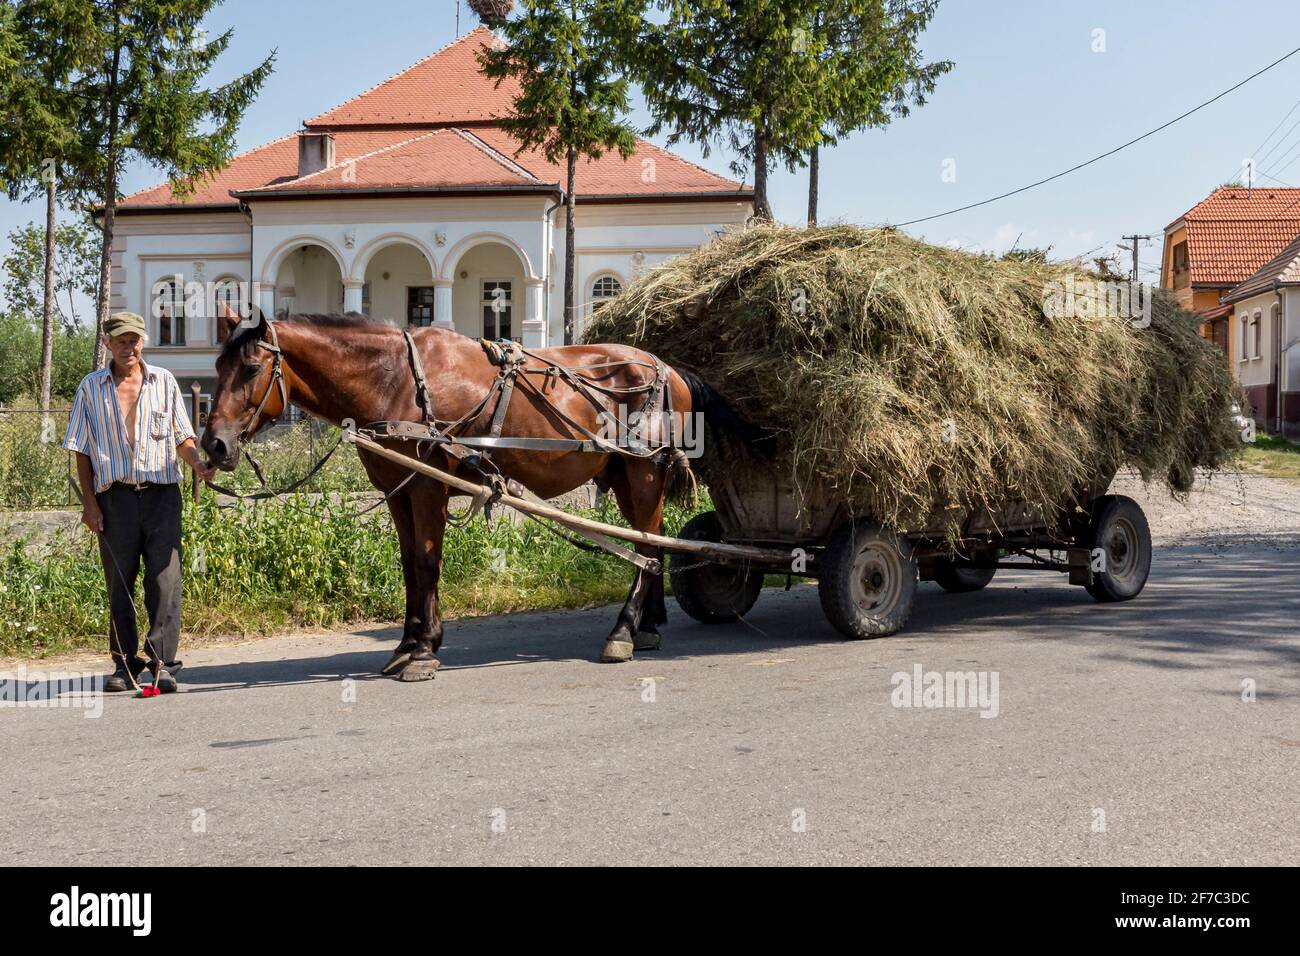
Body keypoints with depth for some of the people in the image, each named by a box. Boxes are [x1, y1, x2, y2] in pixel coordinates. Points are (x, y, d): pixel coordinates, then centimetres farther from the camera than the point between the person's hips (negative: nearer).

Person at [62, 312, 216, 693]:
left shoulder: (165, 382, 9)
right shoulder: (91, 388, 7)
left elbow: (182, 436, 10)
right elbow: (82, 450, 6)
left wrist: (198, 464, -10)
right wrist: (89, 502, -1)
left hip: (162, 493, 0)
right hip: (114, 495, 0)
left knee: (165, 579, -5)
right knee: (119, 582, 6)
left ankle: (163, 662, -1)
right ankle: (125, 663, 16)